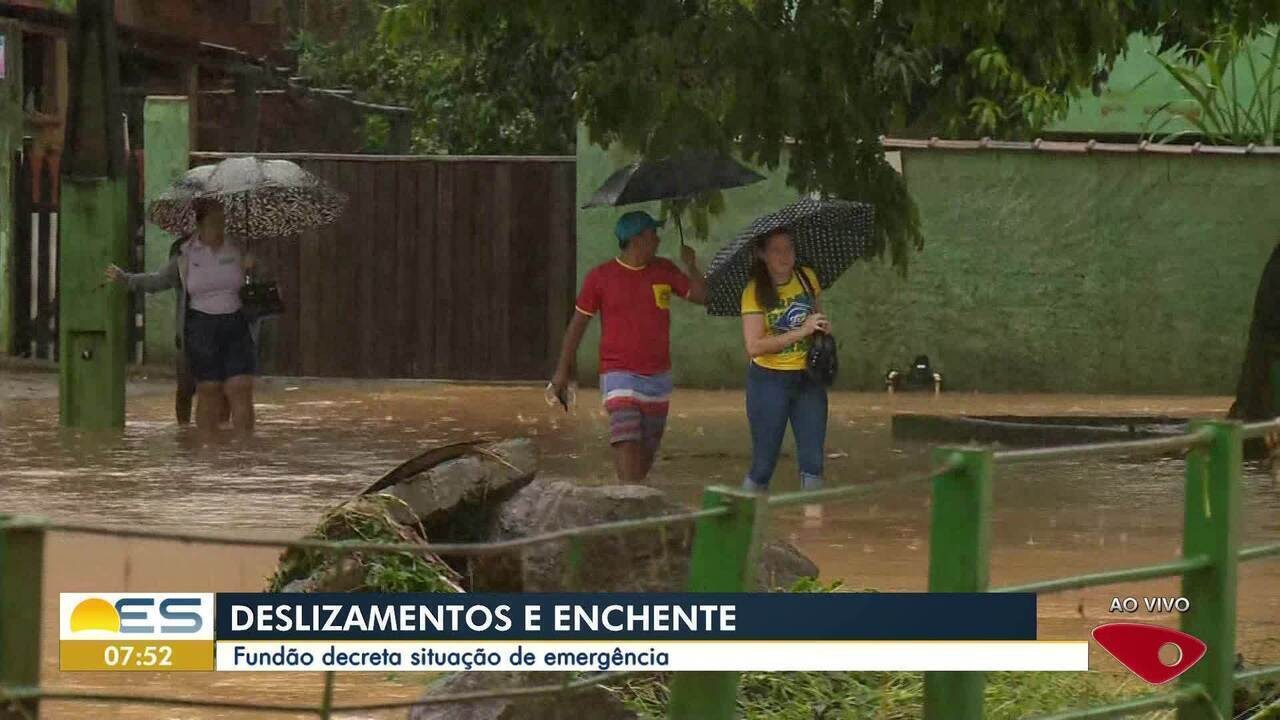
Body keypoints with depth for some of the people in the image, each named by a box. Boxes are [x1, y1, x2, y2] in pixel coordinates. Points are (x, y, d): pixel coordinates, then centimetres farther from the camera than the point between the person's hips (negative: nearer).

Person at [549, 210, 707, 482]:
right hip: (619, 375, -5)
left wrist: (691, 266, -12)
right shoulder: (601, 276, -5)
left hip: (658, 375, 5)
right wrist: (563, 369, 0)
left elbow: (701, 297, 6)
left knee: (648, 445, 10)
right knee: (626, 440, -18)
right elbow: (578, 322, 1)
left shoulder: (664, 271, 6)